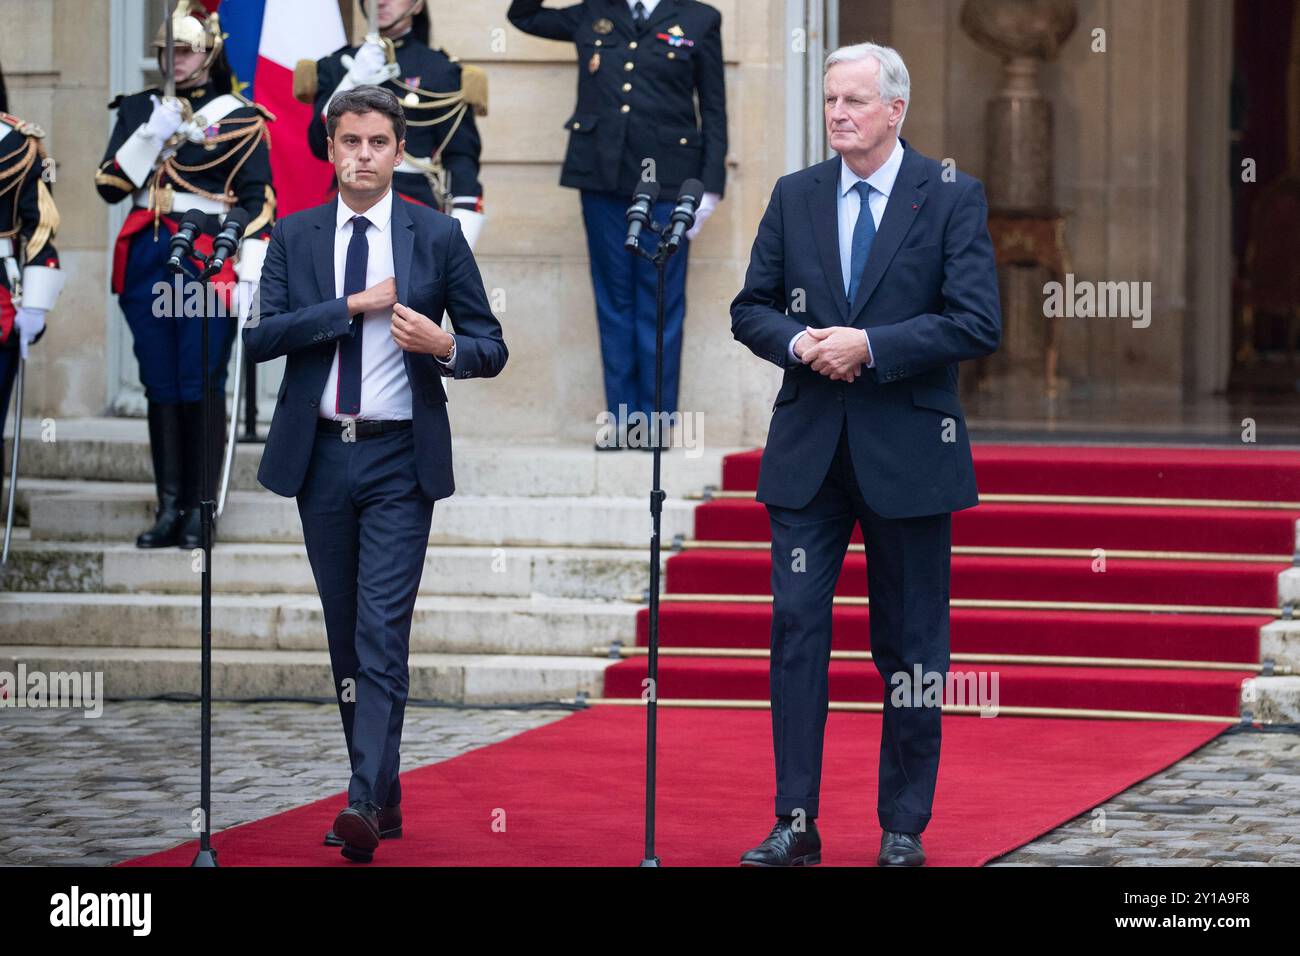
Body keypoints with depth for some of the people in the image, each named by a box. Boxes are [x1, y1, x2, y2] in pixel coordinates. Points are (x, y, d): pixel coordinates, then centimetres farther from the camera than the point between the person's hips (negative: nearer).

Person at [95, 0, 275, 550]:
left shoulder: (239, 118, 1)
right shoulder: (139, 110, 12)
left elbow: (258, 201, -2)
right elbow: (110, 186, 5)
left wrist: (250, 274, -10)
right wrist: (151, 135, -8)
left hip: (208, 262, -4)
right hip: (146, 260, 4)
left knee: (201, 386, -4)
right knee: (160, 386, 5)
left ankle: (200, 510, 1)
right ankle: (169, 507, 10)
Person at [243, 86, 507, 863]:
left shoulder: (438, 236, 2)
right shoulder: (294, 236, 7)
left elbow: (492, 347, 4)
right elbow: (261, 334, -6)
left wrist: (444, 347, -18)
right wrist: (353, 306, -14)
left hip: (400, 459, -3)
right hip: (321, 456, 3)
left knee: (383, 633, -13)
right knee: (345, 637, 9)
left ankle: (366, 805, -19)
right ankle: (385, 796, 18)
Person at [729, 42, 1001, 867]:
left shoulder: (953, 198, -3)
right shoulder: (794, 197, 9)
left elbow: (979, 324, -10)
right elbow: (751, 309, 11)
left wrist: (869, 346, -18)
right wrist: (798, 342, -10)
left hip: (909, 450, -3)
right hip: (808, 448, 3)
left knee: (910, 647, 5)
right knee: (796, 627, -4)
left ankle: (903, 828, 14)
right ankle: (796, 824, -1)